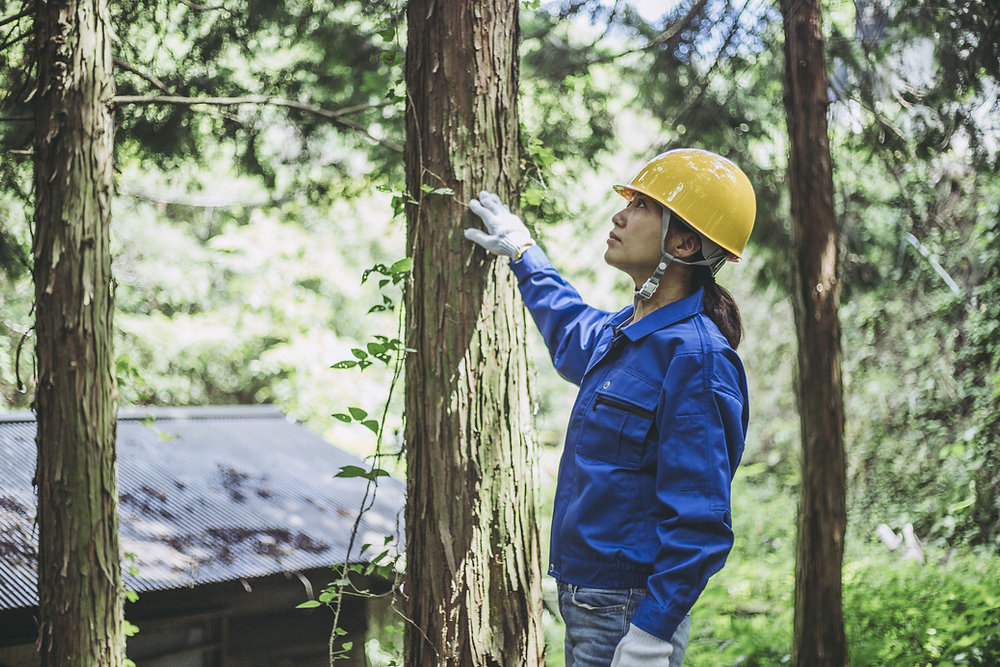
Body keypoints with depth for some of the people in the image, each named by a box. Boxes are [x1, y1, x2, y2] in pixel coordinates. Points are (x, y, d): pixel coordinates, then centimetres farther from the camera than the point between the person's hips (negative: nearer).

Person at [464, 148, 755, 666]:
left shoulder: (694, 357, -19)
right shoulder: (624, 332, 9)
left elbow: (698, 521, -23)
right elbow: (571, 332, 37)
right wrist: (523, 253, 44)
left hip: (627, 618, -9)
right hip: (585, 600, 9)